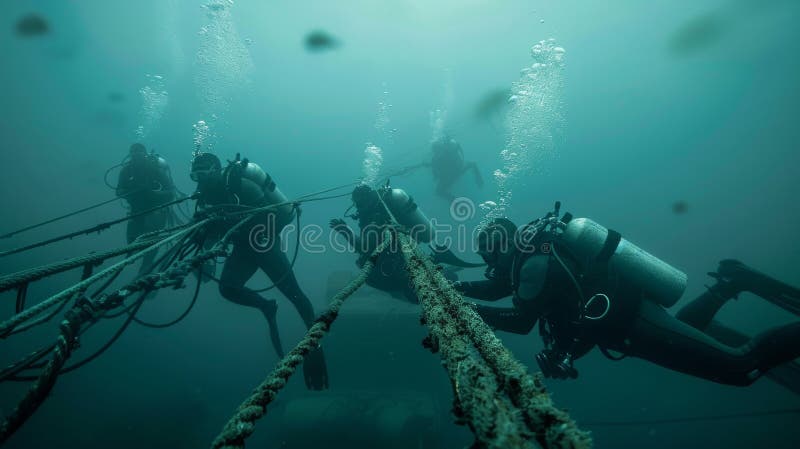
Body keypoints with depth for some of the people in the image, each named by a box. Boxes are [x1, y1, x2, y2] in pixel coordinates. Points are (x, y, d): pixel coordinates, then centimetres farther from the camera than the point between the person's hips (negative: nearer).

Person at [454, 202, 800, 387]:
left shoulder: (535, 262, -22)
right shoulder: (531, 248, 7)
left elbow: (521, 322, -21)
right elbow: (496, 288, 18)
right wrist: (458, 287, 14)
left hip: (628, 319, -10)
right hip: (625, 306, 10)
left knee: (740, 367, -5)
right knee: (681, 332, 38)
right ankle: (728, 284, 29)